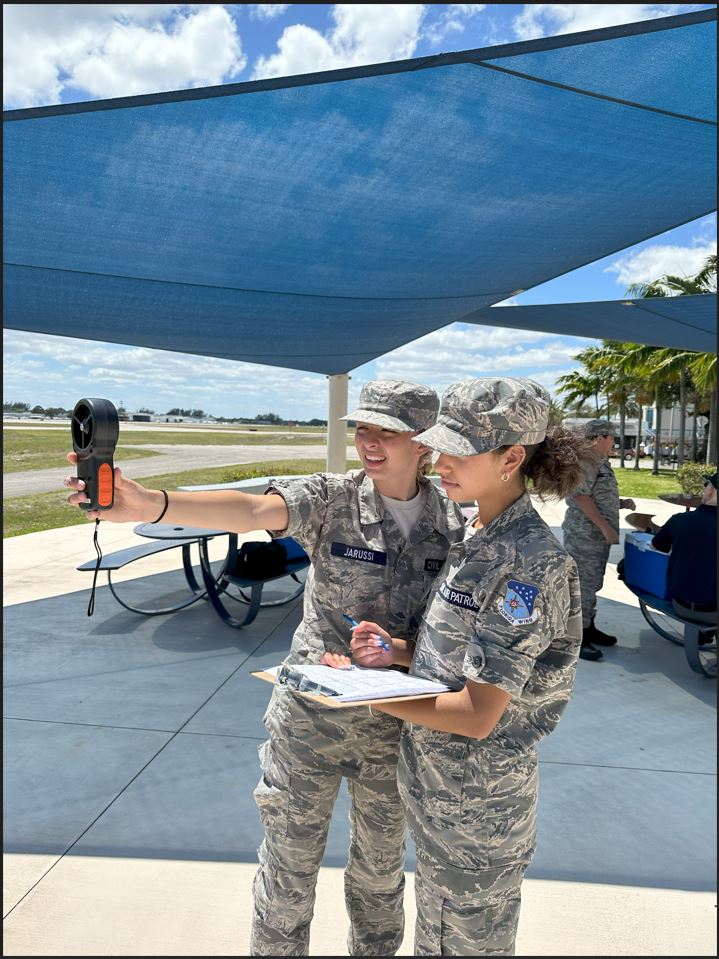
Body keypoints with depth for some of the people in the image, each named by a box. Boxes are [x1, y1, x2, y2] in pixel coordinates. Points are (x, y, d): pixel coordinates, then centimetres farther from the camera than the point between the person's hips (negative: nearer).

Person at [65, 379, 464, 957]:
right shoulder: (331, 498, -15)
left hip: (397, 723, 3)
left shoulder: (450, 520, -7)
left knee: (381, 865, 25)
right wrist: (151, 505, -50)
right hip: (310, 718, -2)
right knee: (290, 861, 18)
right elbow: (250, 510, -34)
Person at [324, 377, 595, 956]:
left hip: (477, 799, -7)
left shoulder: (528, 562, -27)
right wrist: (399, 652, -7)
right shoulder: (478, 538, 0)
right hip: (435, 779, 7)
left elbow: (478, 715, -26)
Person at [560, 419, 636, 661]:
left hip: (599, 535, 10)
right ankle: (575, 639, 2)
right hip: (584, 535, -10)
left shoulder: (601, 462, 16)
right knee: (583, 584, -5)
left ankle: (588, 628, 30)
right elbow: (580, 497, -23)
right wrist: (605, 526, -22)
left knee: (592, 584, 18)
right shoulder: (584, 462, -16)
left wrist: (622, 503, 9)